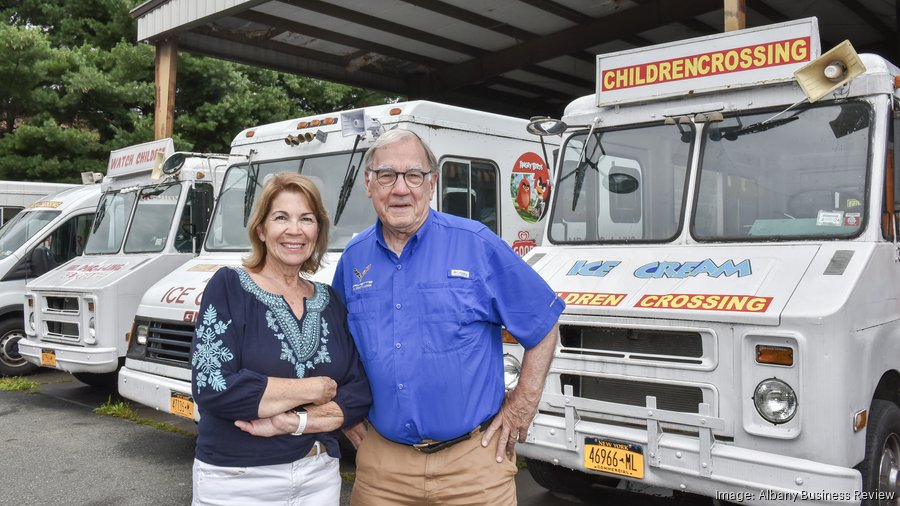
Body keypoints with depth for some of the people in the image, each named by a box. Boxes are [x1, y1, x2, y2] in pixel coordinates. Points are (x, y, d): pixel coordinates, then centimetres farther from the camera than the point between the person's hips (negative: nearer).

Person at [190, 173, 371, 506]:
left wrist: (294, 422, -17)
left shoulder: (330, 301, 4)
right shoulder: (229, 287, -9)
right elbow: (212, 388, -20)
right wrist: (313, 390, -13)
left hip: (320, 477, 4)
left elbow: (360, 395, -1)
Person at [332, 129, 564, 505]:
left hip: (475, 459, -3)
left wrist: (522, 405, -3)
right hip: (381, 460, 3)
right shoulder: (353, 258, 4)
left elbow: (544, 323, -2)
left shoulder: (477, 245, -7)